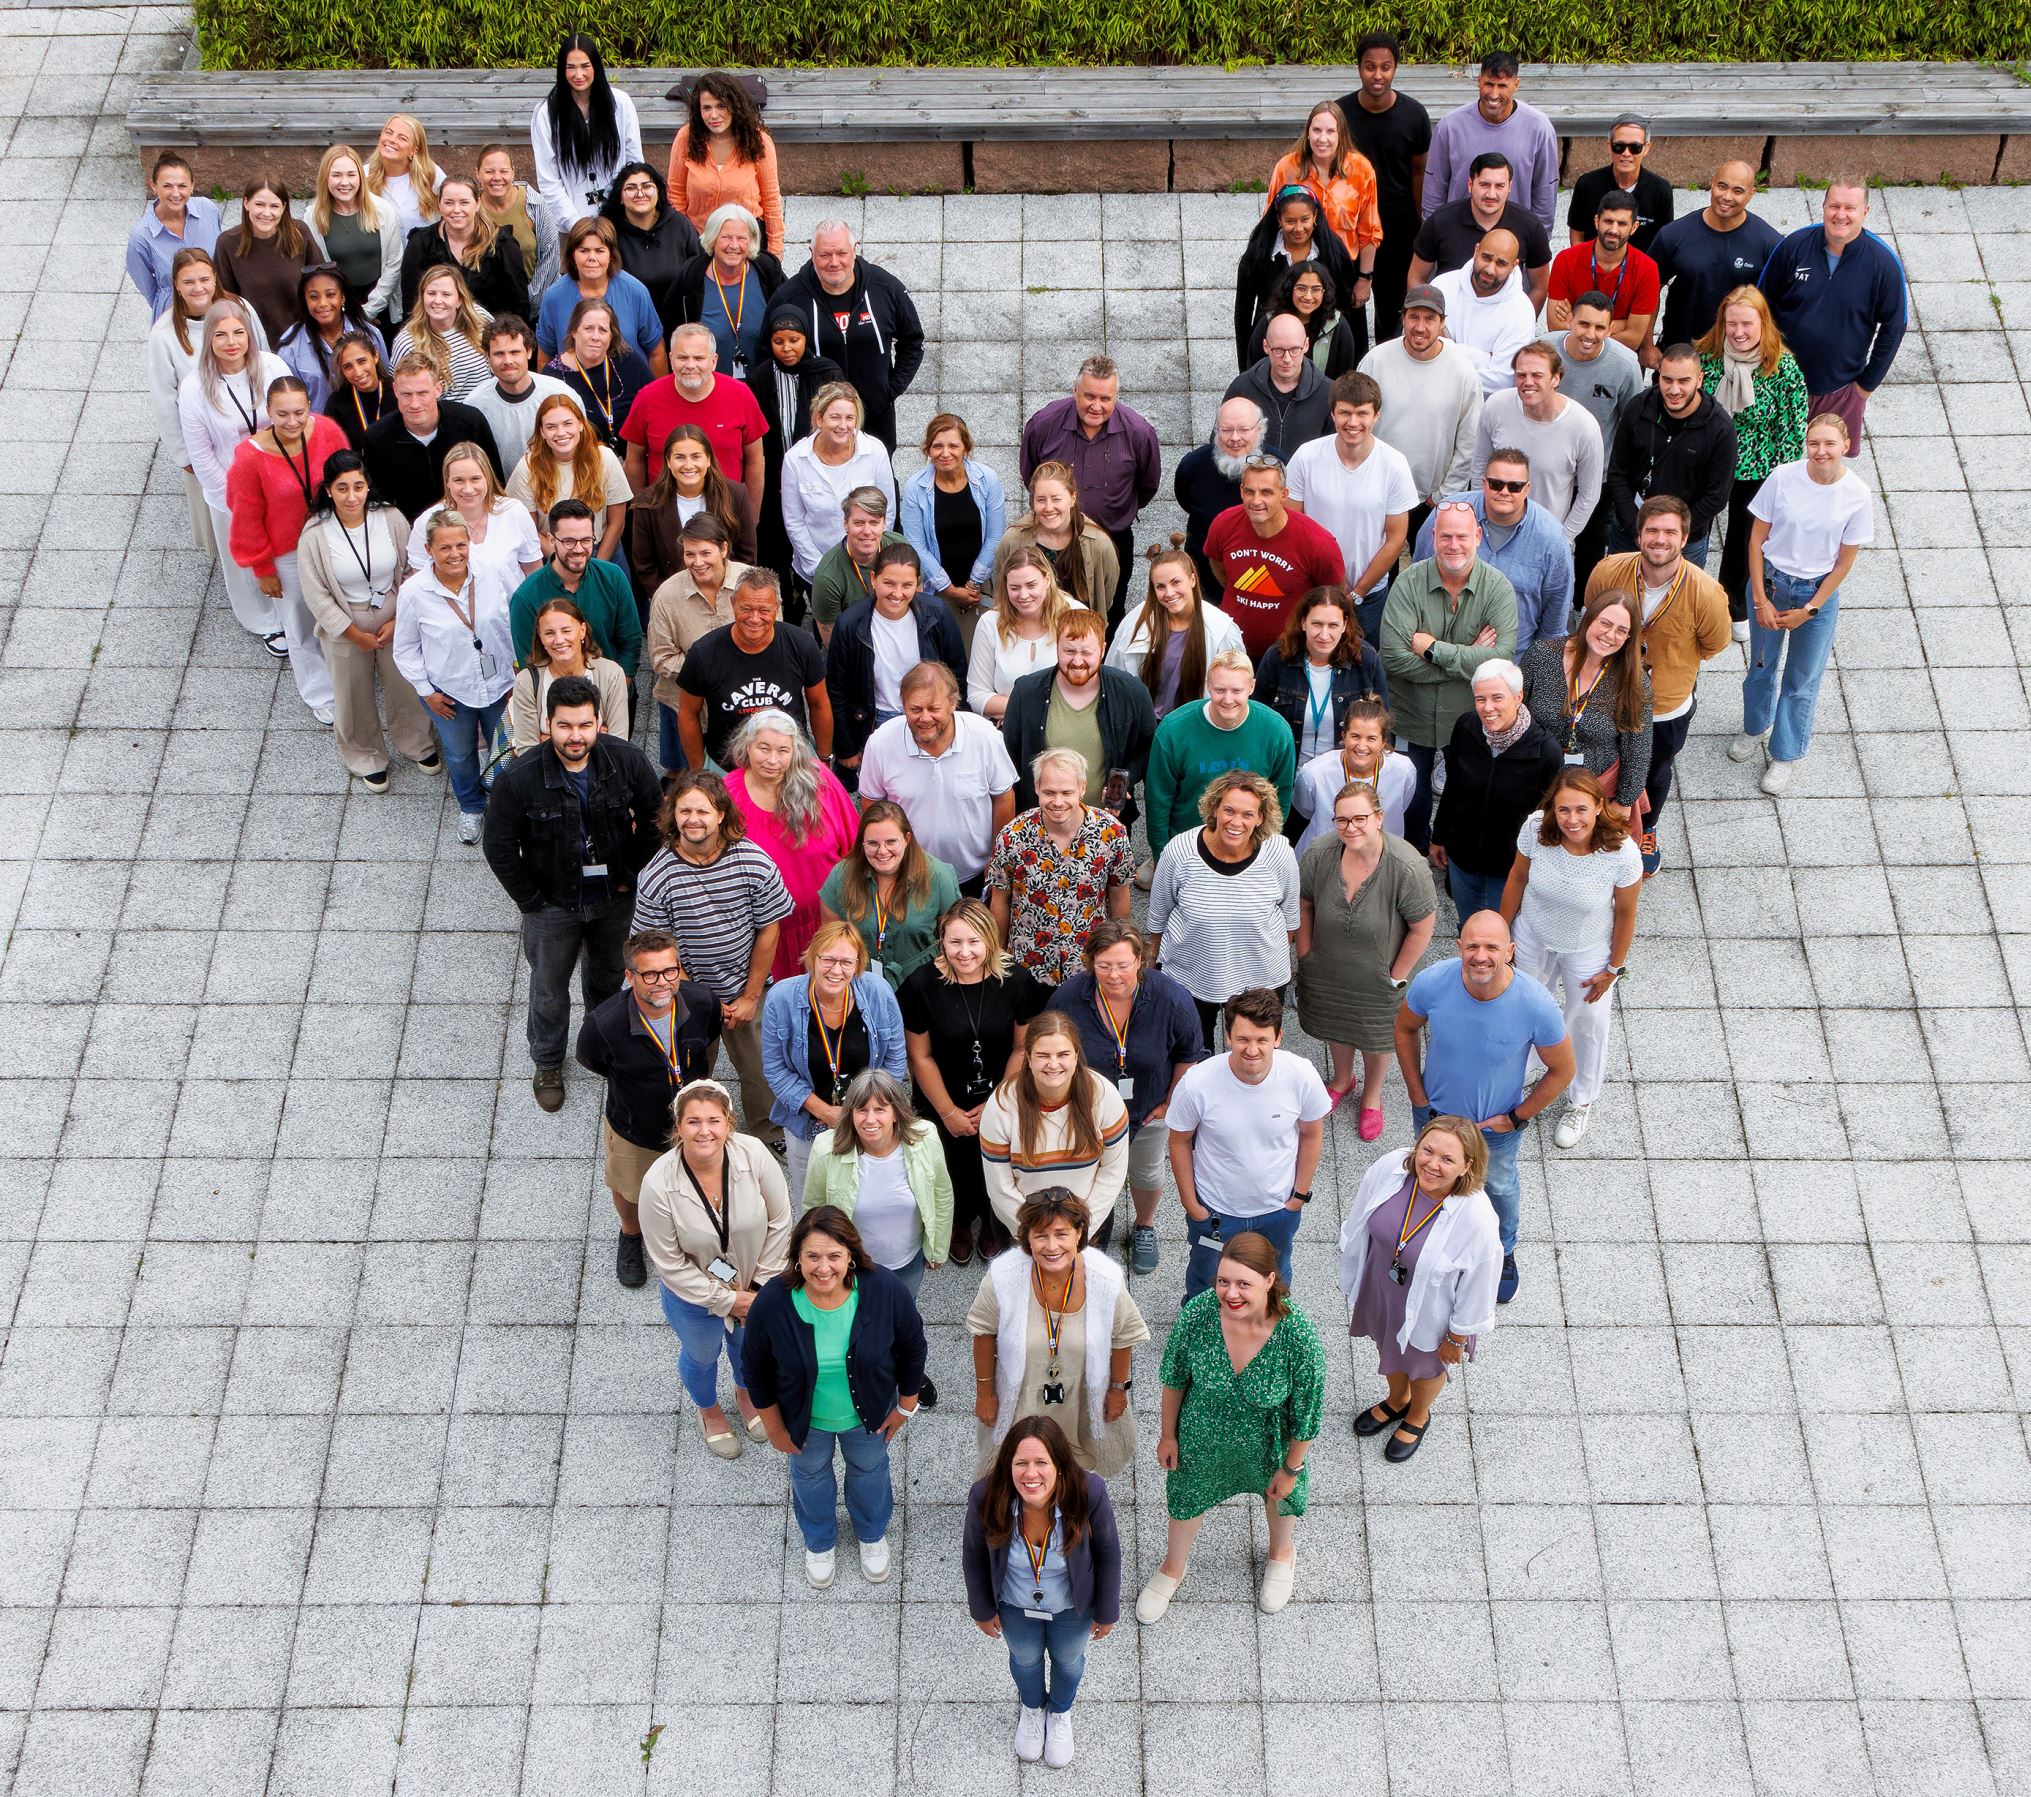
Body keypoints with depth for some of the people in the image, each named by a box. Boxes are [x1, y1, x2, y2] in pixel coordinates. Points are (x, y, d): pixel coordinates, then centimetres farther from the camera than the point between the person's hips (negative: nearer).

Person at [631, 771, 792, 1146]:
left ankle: (773, 1140, 36)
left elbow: (768, 931, -6)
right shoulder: (655, 877, -18)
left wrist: (750, 995, -4)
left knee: (761, 1071, 12)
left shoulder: (754, 863, -16)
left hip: (745, 991, 1)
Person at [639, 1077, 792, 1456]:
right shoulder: (658, 1184, -34)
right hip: (693, 1294, -2)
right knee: (702, 1356, 28)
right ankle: (708, 1410, 62)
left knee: (748, 1344, 31)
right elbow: (670, 1264, -22)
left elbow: (779, 1222, -14)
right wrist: (727, 1299, -18)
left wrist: (761, 1285, -11)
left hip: (754, 1285, 2)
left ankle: (746, 1392, 66)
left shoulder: (754, 1155, -30)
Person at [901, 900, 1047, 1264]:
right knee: (956, 1164, 15)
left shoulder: (1014, 981, -17)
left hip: (1001, 1098, 1)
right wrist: (949, 1112, -8)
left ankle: (991, 1222, 48)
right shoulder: (922, 984, -20)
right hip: (944, 1101, -1)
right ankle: (961, 1222, 48)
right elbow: (921, 1057, -11)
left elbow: (1022, 1048, -7)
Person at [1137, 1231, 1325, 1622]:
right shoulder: (1198, 1312, -32)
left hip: (1267, 1445, -1)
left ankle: (1282, 1553, 68)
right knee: (1186, 1495, 29)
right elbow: (1174, 1376, -10)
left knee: (1279, 1495, 31)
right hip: (1202, 1437, 1)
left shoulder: (1299, 1336, -38)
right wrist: (1168, 1434, 2)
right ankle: (1174, 1566, 62)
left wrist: (1291, 1468, -7)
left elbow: (1307, 1413, -20)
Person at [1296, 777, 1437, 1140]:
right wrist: (1305, 955, 0)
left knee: (1376, 1039, 22)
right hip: (1327, 971, 2)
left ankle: (1371, 1095, 51)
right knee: (1335, 1028, 28)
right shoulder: (1319, 855, -24)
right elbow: (1304, 906, -5)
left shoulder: (1407, 868, -33)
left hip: (1377, 977, -2)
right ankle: (1342, 1079, 59)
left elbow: (1422, 928, -20)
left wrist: (1397, 977, -13)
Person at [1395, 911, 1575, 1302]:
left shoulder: (1537, 1005, -35)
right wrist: (1417, 1094, -4)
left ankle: (1503, 1251, 60)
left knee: (1500, 1186, 29)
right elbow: (1406, 1028, -7)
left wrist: (1517, 1117, -12)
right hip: (1436, 1110, 1)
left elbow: (1562, 1071, -17)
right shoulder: (1432, 983, -31)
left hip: (1498, 1123, -1)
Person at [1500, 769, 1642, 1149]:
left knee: (1588, 1025, 20)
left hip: (1587, 950, -2)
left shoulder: (1622, 854, -35)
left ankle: (1580, 1102, 50)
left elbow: (1625, 914, -17)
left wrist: (1613, 968, -5)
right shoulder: (1535, 829, -30)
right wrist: (1501, 929, 3)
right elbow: (1517, 879, -9)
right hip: (1533, 938, 2)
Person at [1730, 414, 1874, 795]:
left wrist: (1809, 610, -8)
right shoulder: (1783, 478, -17)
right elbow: (1757, 539, -7)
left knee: (1803, 679, 11)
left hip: (1818, 592, -1)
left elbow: (1845, 562, -7)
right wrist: (1761, 600, -9)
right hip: (1770, 582, 1)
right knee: (1761, 665, 20)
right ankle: (1755, 728, 48)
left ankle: (1786, 756, 30)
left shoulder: (1856, 495, -16)